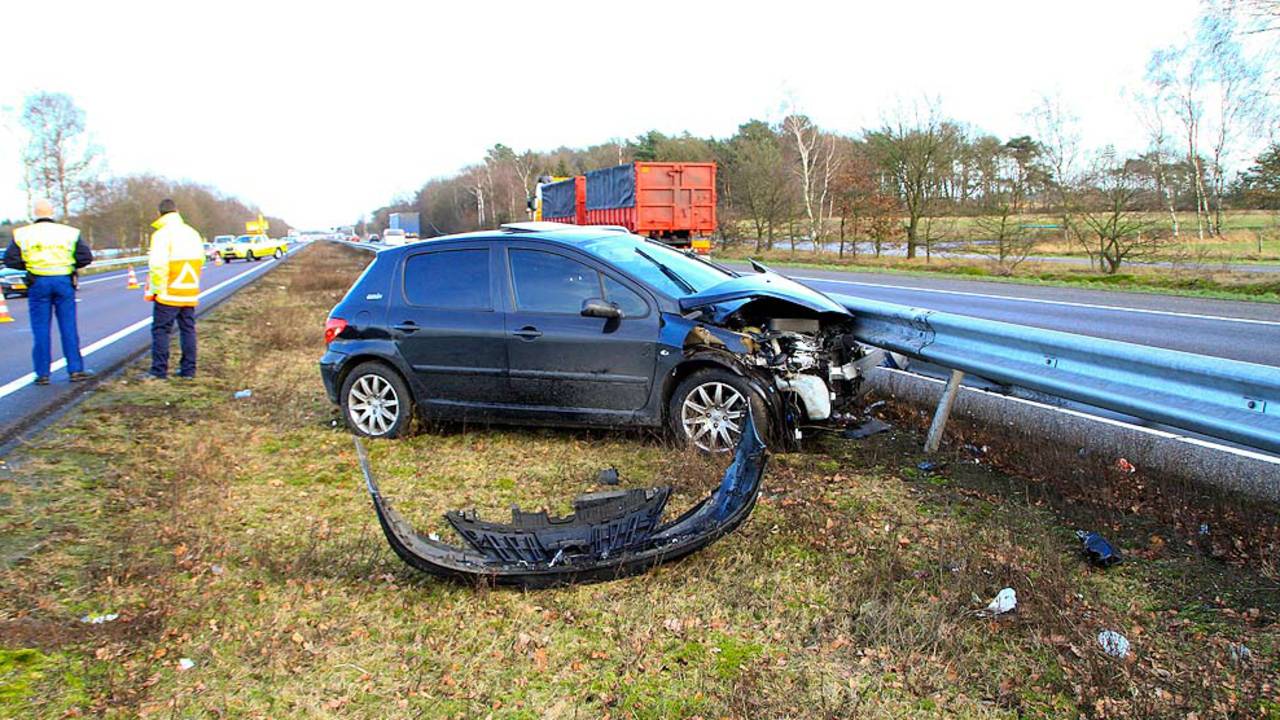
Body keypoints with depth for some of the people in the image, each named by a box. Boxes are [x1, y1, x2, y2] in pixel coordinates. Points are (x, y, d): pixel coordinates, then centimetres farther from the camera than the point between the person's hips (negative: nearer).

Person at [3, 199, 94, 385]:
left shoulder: (22, 234, 2)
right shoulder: (70, 232, 1)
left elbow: (10, 260, -1)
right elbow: (86, 258, -2)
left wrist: (30, 265, 14)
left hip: (38, 284, 0)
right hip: (64, 282, 0)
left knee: (40, 330, 5)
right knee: (68, 328, 6)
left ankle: (42, 373, 8)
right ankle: (75, 370, 7)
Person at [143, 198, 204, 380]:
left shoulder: (162, 234, -12)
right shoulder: (193, 233, 10)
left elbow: (158, 266, -17)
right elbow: (200, 260, 14)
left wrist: (154, 289, -8)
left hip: (169, 294, -6)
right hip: (190, 293, 6)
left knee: (160, 330, 1)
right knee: (188, 329, 10)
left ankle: (159, 371, 1)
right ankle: (188, 370, 13)